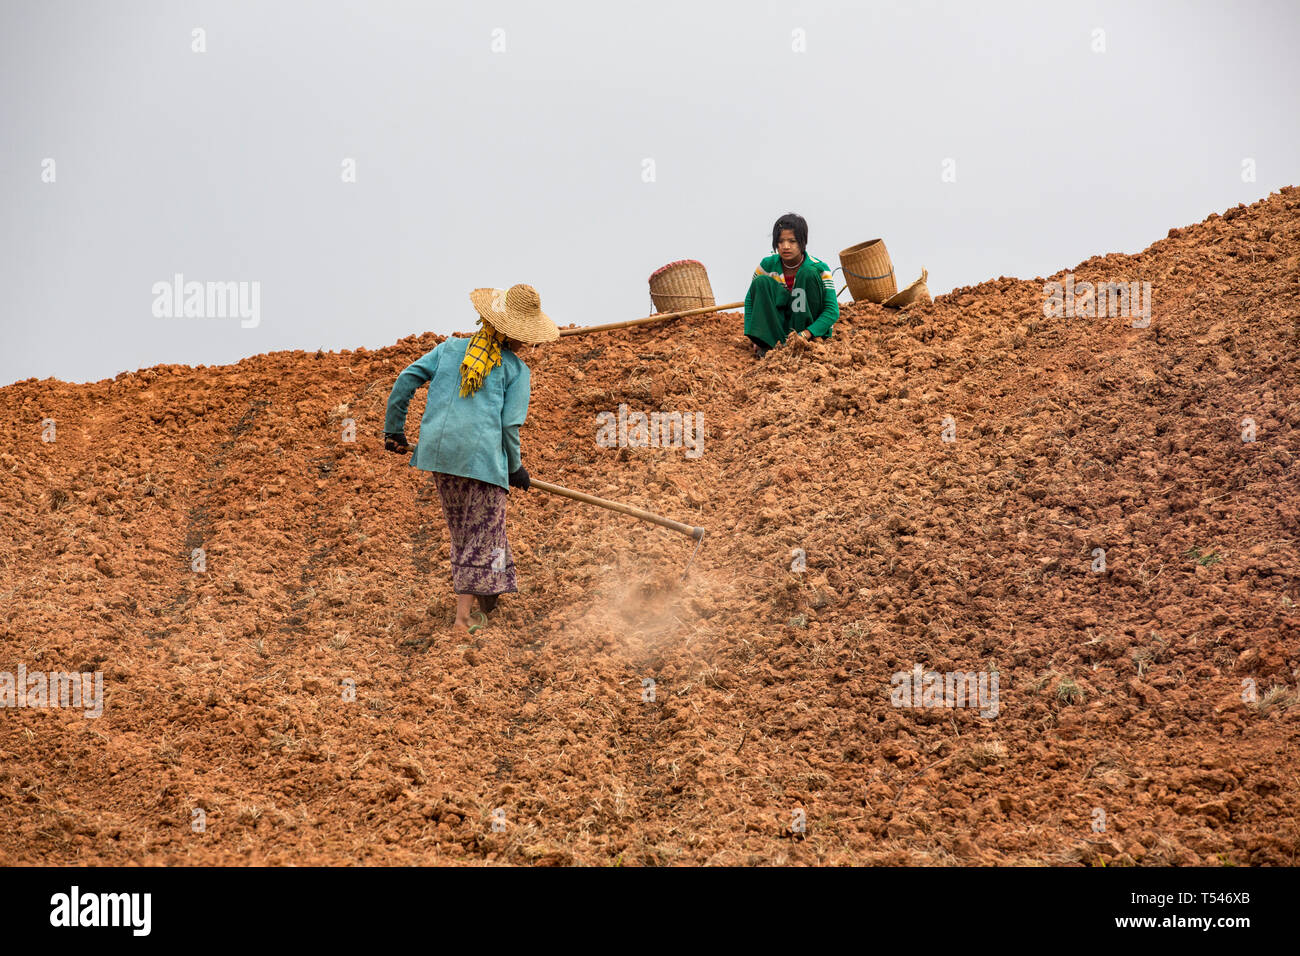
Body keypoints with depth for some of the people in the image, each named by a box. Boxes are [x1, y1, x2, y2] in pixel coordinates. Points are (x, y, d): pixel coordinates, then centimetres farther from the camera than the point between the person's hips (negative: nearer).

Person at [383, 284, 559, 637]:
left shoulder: (450, 349, 16)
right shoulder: (515, 369, 5)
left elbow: (407, 379, 8)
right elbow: (510, 425, -2)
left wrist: (393, 429, 16)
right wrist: (515, 468, 12)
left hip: (440, 449, 5)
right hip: (483, 455, -5)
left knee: (463, 531, 20)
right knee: (482, 534, 5)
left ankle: (484, 596, 31)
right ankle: (464, 614, 3)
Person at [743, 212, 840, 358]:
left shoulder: (819, 269, -13)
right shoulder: (768, 266, -6)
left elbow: (832, 310, -18)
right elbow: (750, 299, 2)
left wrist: (804, 335, -32)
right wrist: (754, 336, -12)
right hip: (777, 327, 2)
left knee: (809, 274, -20)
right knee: (762, 281, -19)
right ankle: (768, 344, -27)